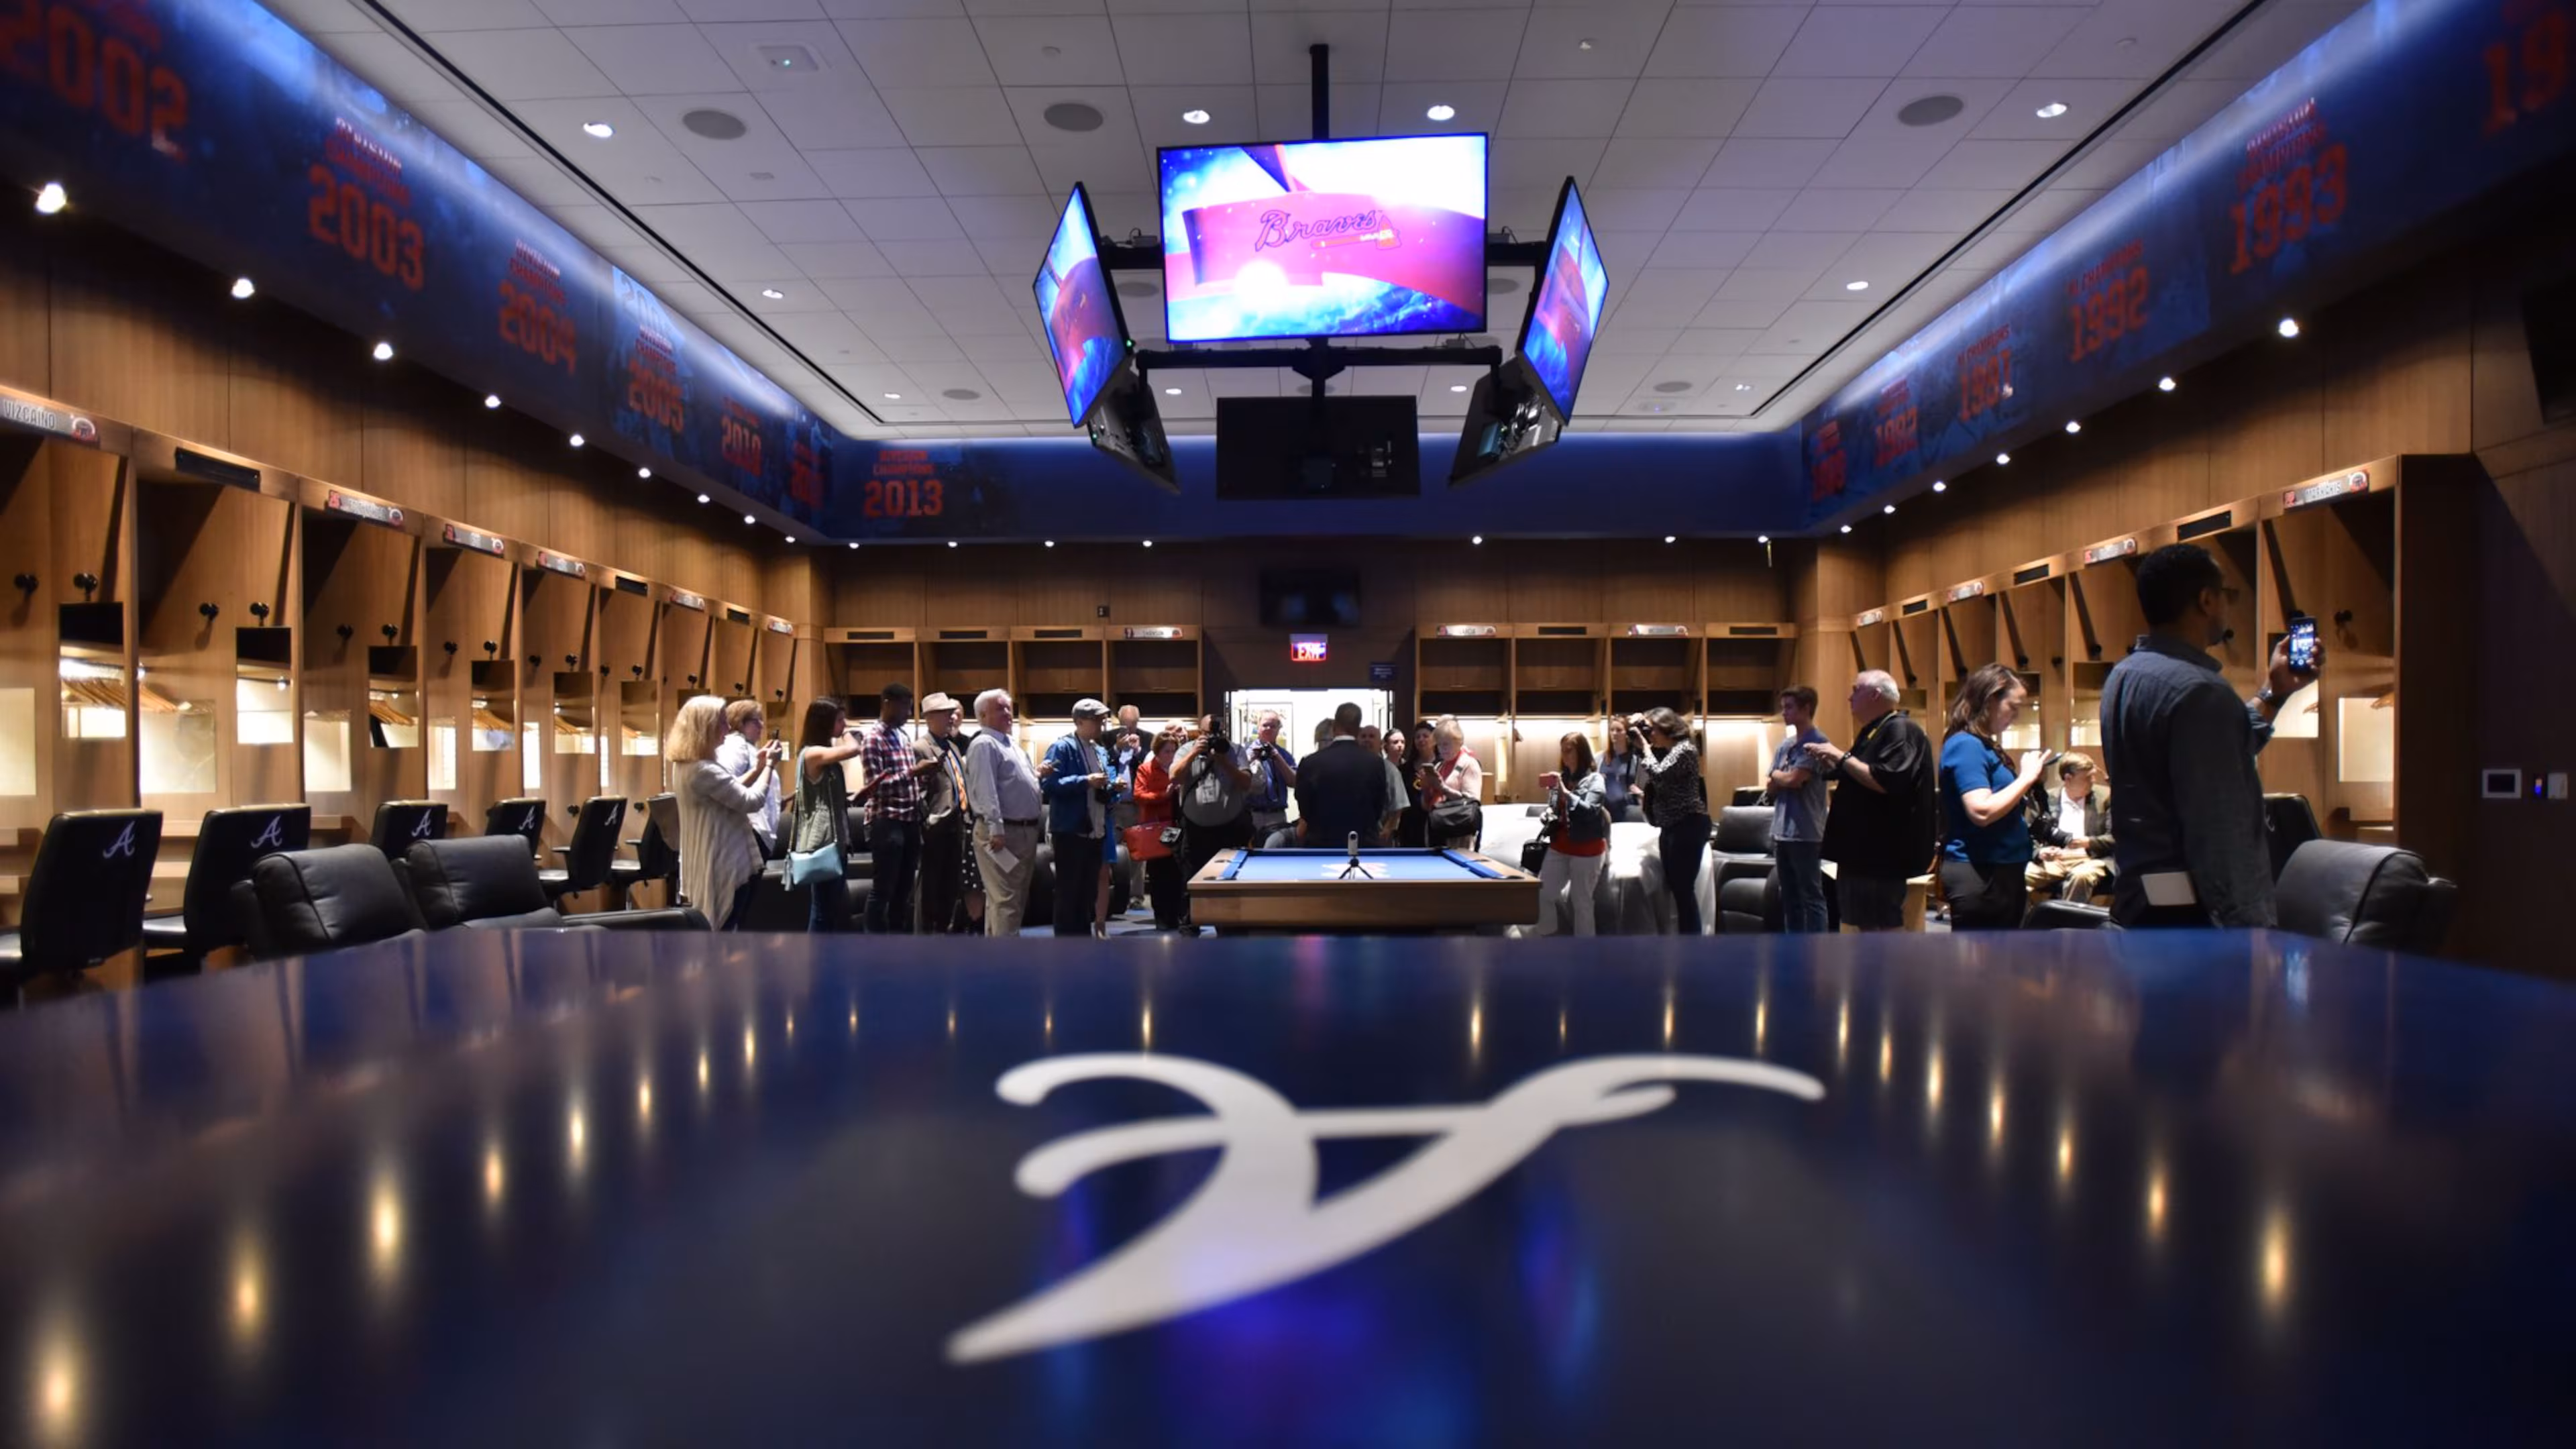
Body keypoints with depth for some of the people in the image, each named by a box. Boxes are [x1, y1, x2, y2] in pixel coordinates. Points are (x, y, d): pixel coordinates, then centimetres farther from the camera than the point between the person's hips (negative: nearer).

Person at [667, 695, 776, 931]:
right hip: (724, 866, -10)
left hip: (711, 864, 10)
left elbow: (732, 793, 20)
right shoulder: (704, 770, -24)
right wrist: (769, 766, -9)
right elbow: (751, 801, -22)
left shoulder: (687, 765, 10)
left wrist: (757, 768, 11)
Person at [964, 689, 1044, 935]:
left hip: (1025, 830, 10)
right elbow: (986, 790, -19)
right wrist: (996, 829, -25)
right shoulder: (984, 745, -10)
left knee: (1017, 897, 14)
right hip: (1002, 831, -10)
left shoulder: (1012, 746, 20)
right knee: (1005, 898, -11)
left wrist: (1039, 776, 10)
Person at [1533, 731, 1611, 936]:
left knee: (1581, 902, 1)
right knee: (1541, 894, 3)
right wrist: (1548, 814, -4)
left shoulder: (1594, 779, -8)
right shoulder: (1560, 778, 8)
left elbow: (1590, 811, -22)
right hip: (1559, 847, 6)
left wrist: (1565, 792, -30)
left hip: (1586, 850, -6)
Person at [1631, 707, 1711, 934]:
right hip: (1671, 827, 10)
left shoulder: (1685, 749, -13)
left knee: (1684, 888, -8)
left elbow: (1657, 773, -24)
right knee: (1675, 887, 11)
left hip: (1688, 826, -9)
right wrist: (1638, 743, 6)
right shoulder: (1665, 751, 13)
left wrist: (1645, 746, -11)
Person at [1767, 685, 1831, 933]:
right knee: (1789, 897, 12)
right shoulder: (1784, 745, 15)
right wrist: (1784, 779, -7)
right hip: (1782, 830, 8)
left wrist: (1777, 775, 2)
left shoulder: (1816, 742, -9)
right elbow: (1771, 787, 11)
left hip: (1805, 833, -8)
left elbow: (1793, 779, -18)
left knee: (1811, 897, -4)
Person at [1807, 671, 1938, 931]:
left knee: (1888, 924, -6)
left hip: (1882, 850, -11)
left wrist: (1842, 756, -21)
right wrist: (1830, 762, 10)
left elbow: (1886, 782, -28)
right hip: (1864, 847, 11)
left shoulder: (1901, 730, -16)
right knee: (1865, 923, 14)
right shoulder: (1874, 731, 17)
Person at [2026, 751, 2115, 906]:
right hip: (2055, 859, 1)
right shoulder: (2047, 799, 10)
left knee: (2081, 876, -38)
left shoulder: (2104, 797, 8)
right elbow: (2031, 836, 6)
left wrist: (2088, 842, -17)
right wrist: (2040, 853, -16)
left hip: (2091, 859, -1)